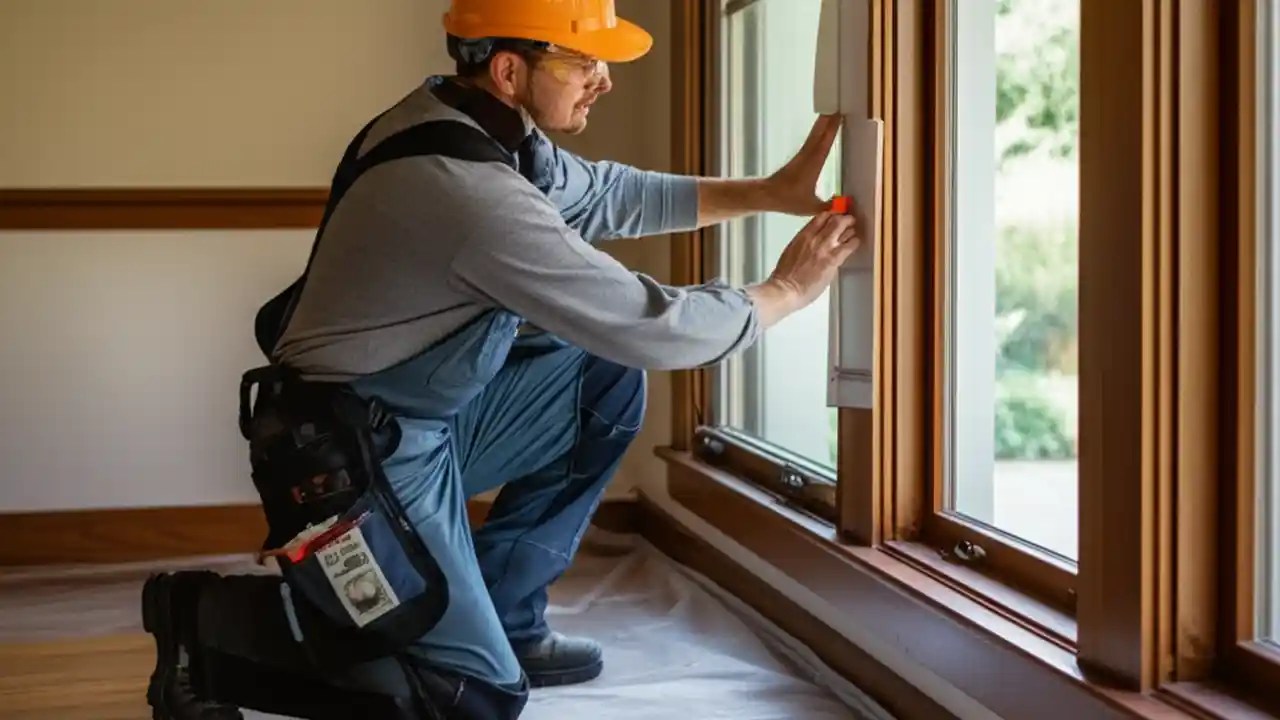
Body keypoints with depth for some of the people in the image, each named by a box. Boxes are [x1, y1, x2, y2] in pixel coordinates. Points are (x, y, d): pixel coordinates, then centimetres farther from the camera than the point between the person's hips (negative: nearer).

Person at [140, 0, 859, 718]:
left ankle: (501, 613, 15)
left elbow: (603, 195, 15)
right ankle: (212, 621, 2)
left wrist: (769, 192, 9)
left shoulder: (480, 125, -1)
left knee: (611, 377, 9)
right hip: (356, 454, -10)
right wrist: (786, 290, -7)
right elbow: (651, 328, -24)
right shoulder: (474, 192, -30)